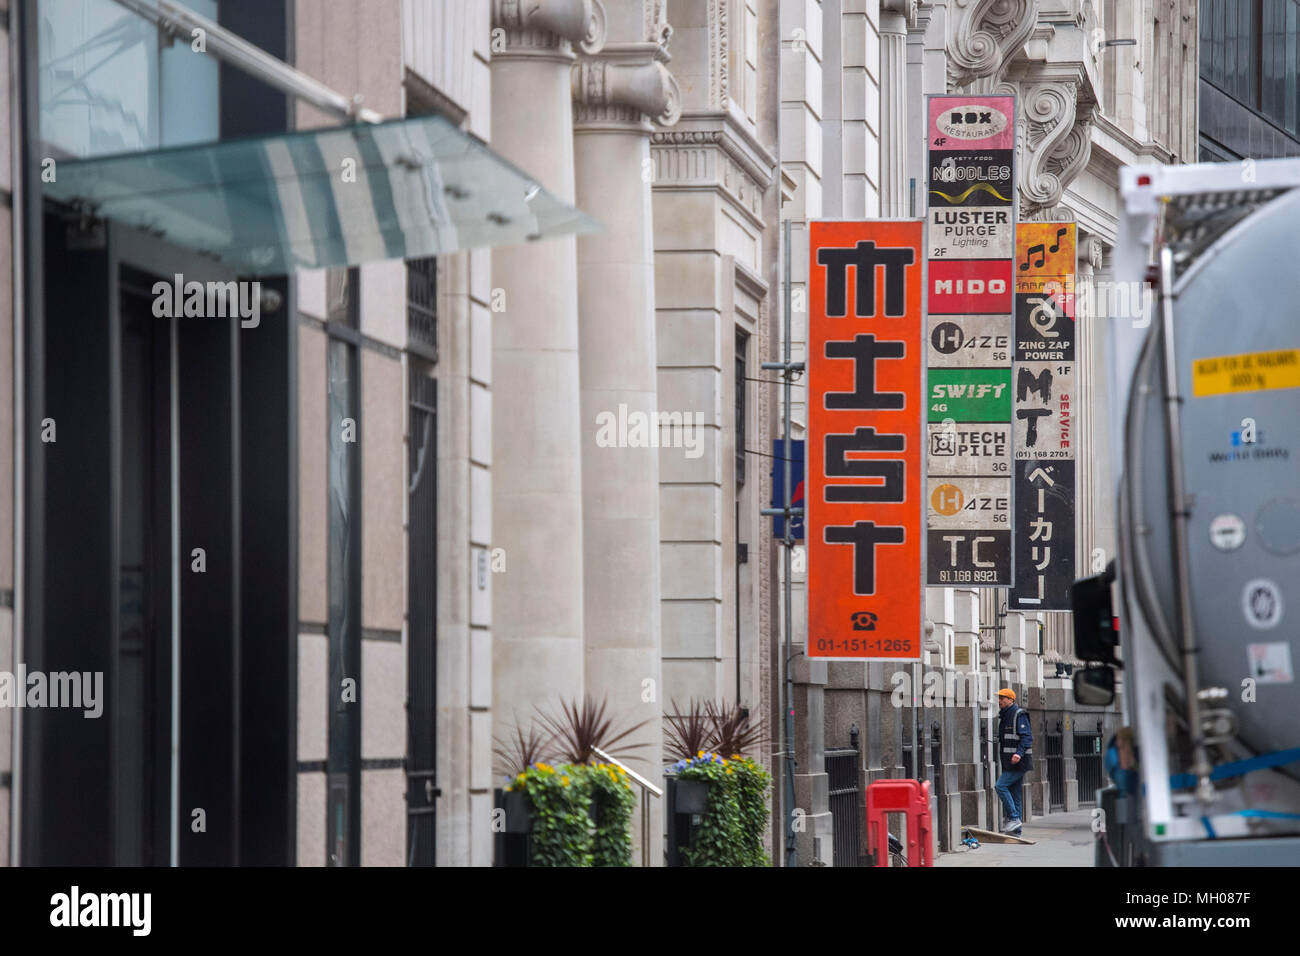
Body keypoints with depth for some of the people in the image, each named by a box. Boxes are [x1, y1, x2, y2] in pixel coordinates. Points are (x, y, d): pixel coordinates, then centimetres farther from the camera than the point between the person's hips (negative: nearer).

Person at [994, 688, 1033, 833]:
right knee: (1015, 794, 8)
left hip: (1019, 761, -9)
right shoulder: (1005, 717, 18)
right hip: (1010, 763, 9)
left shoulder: (1019, 715, -11)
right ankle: (1016, 829, 10)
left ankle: (1014, 818, -13)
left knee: (1001, 786, -16)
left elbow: (1026, 737, -19)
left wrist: (1019, 753, -31)